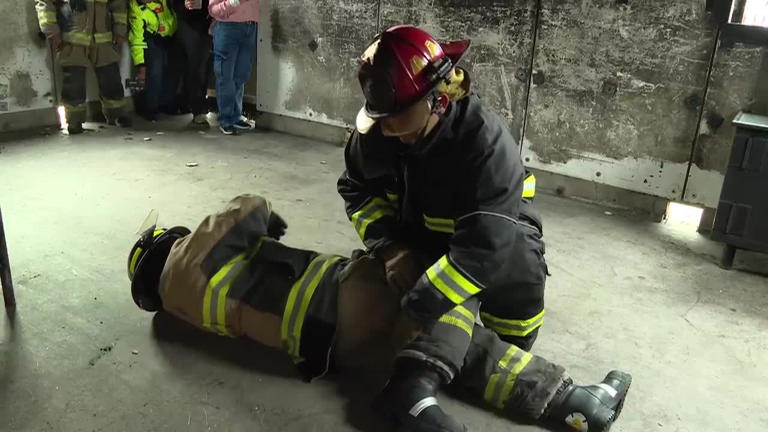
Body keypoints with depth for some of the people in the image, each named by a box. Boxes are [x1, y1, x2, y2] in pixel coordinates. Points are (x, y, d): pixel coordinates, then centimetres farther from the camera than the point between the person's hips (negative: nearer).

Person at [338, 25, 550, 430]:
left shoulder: (486, 142, -36)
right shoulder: (378, 132, -17)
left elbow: (483, 246, -41)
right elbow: (356, 188, -1)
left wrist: (419, 308, -39)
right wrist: (386, 244, -19)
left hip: (496, 239, -2)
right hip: (423, 239, 3)